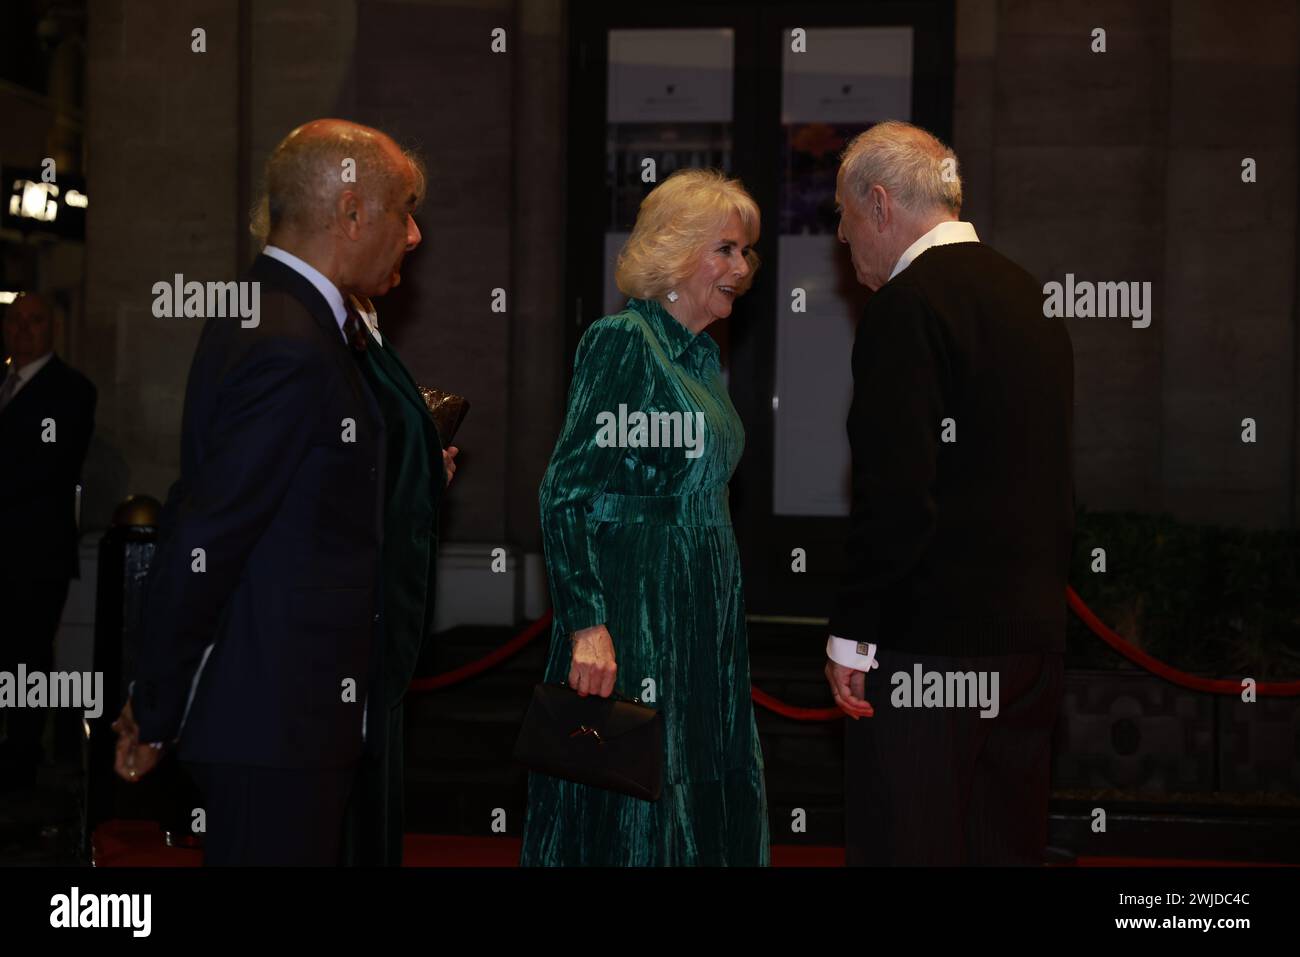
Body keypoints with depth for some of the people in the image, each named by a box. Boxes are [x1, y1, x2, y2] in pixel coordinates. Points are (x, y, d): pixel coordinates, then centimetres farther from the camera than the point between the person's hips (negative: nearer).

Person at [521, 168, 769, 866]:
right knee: (629, 814, 0)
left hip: (706, 616, 9)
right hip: (635, 615, -8)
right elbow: (564, 493, -17)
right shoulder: (622, 341, -12)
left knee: (708, 802, 12)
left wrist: (721, 614, 19)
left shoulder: (702, 354, 13)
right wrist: (587, 624, -24)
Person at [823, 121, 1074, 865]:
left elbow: (896, 494, -19)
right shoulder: (1027, 297, 14)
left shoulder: (908, 307, -12)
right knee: (1009, 844, 15)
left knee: (908, 844, -2)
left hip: (933, 643, -9)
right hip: (1032, 638, 9)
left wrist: (851, 636, -12)